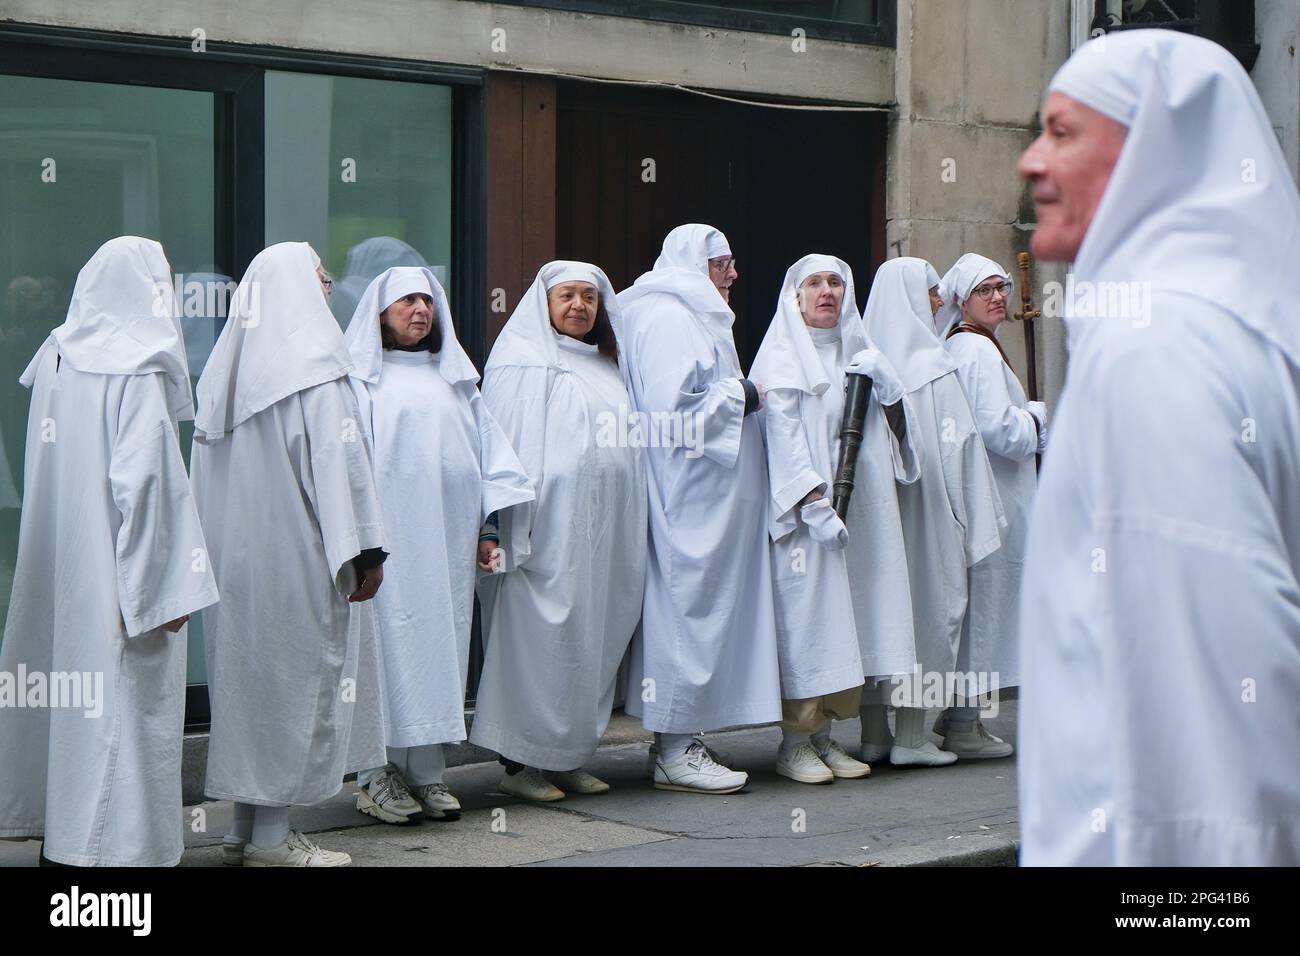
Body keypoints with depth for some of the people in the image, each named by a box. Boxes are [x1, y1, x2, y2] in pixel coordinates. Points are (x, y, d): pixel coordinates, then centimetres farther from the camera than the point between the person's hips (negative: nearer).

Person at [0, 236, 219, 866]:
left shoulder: (54, 360, 7)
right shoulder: (140, 372, -14)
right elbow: (142, 479, -19)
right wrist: (165, 589, -16)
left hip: (55, 566, 7)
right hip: (115, 572, -7)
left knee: (62, 690, 14)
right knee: (122, 699, -2)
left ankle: (56, 832, 23)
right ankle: (119, 844, 1)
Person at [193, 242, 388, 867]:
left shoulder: (227, 364, 10)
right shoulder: (312, 364, -11)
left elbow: (205, 466, 12)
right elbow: (337, 459, -15)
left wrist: (216, 548, 16)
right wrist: (363, 549, -13)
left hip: (233, 554, 7)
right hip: (297, 554, -7)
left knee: (245, 673, 12)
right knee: (296, 675, -1)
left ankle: (245, 827, 17)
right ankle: (271, 837, 1)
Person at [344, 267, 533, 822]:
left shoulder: (455, 380, 21)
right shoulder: (360, 378, 6)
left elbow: (489, 450, 18)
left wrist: (487, 525, 8)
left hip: (447, 535, 5)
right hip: (389, 534, -4)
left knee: (441, 640, 2)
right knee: (389, 636, -7)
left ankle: (427, 773, 6)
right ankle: (378, 776, -2)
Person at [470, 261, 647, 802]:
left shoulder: (605, 367, 20)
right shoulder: (524, 362, -3)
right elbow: (510, 450, -10)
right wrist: (512, 529, -19)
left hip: (603, 529, 8)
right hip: (550, 525, -8)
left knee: (592, 637, 8)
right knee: (542, 636, -6)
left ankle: (568, 758, 14)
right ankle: (521, 762, 1)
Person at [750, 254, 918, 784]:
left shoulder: (857, 353, 19)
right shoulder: (781, 358, -1)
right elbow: (782, 435, -11)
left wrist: (884, 382, -4)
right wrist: (813, 504, -21)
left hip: (860, 508, 6)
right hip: (804, 509, -6)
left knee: (847, 615, 4)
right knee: (807, 613, -9)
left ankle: (825, 735, 11)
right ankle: (795, 743, -3)